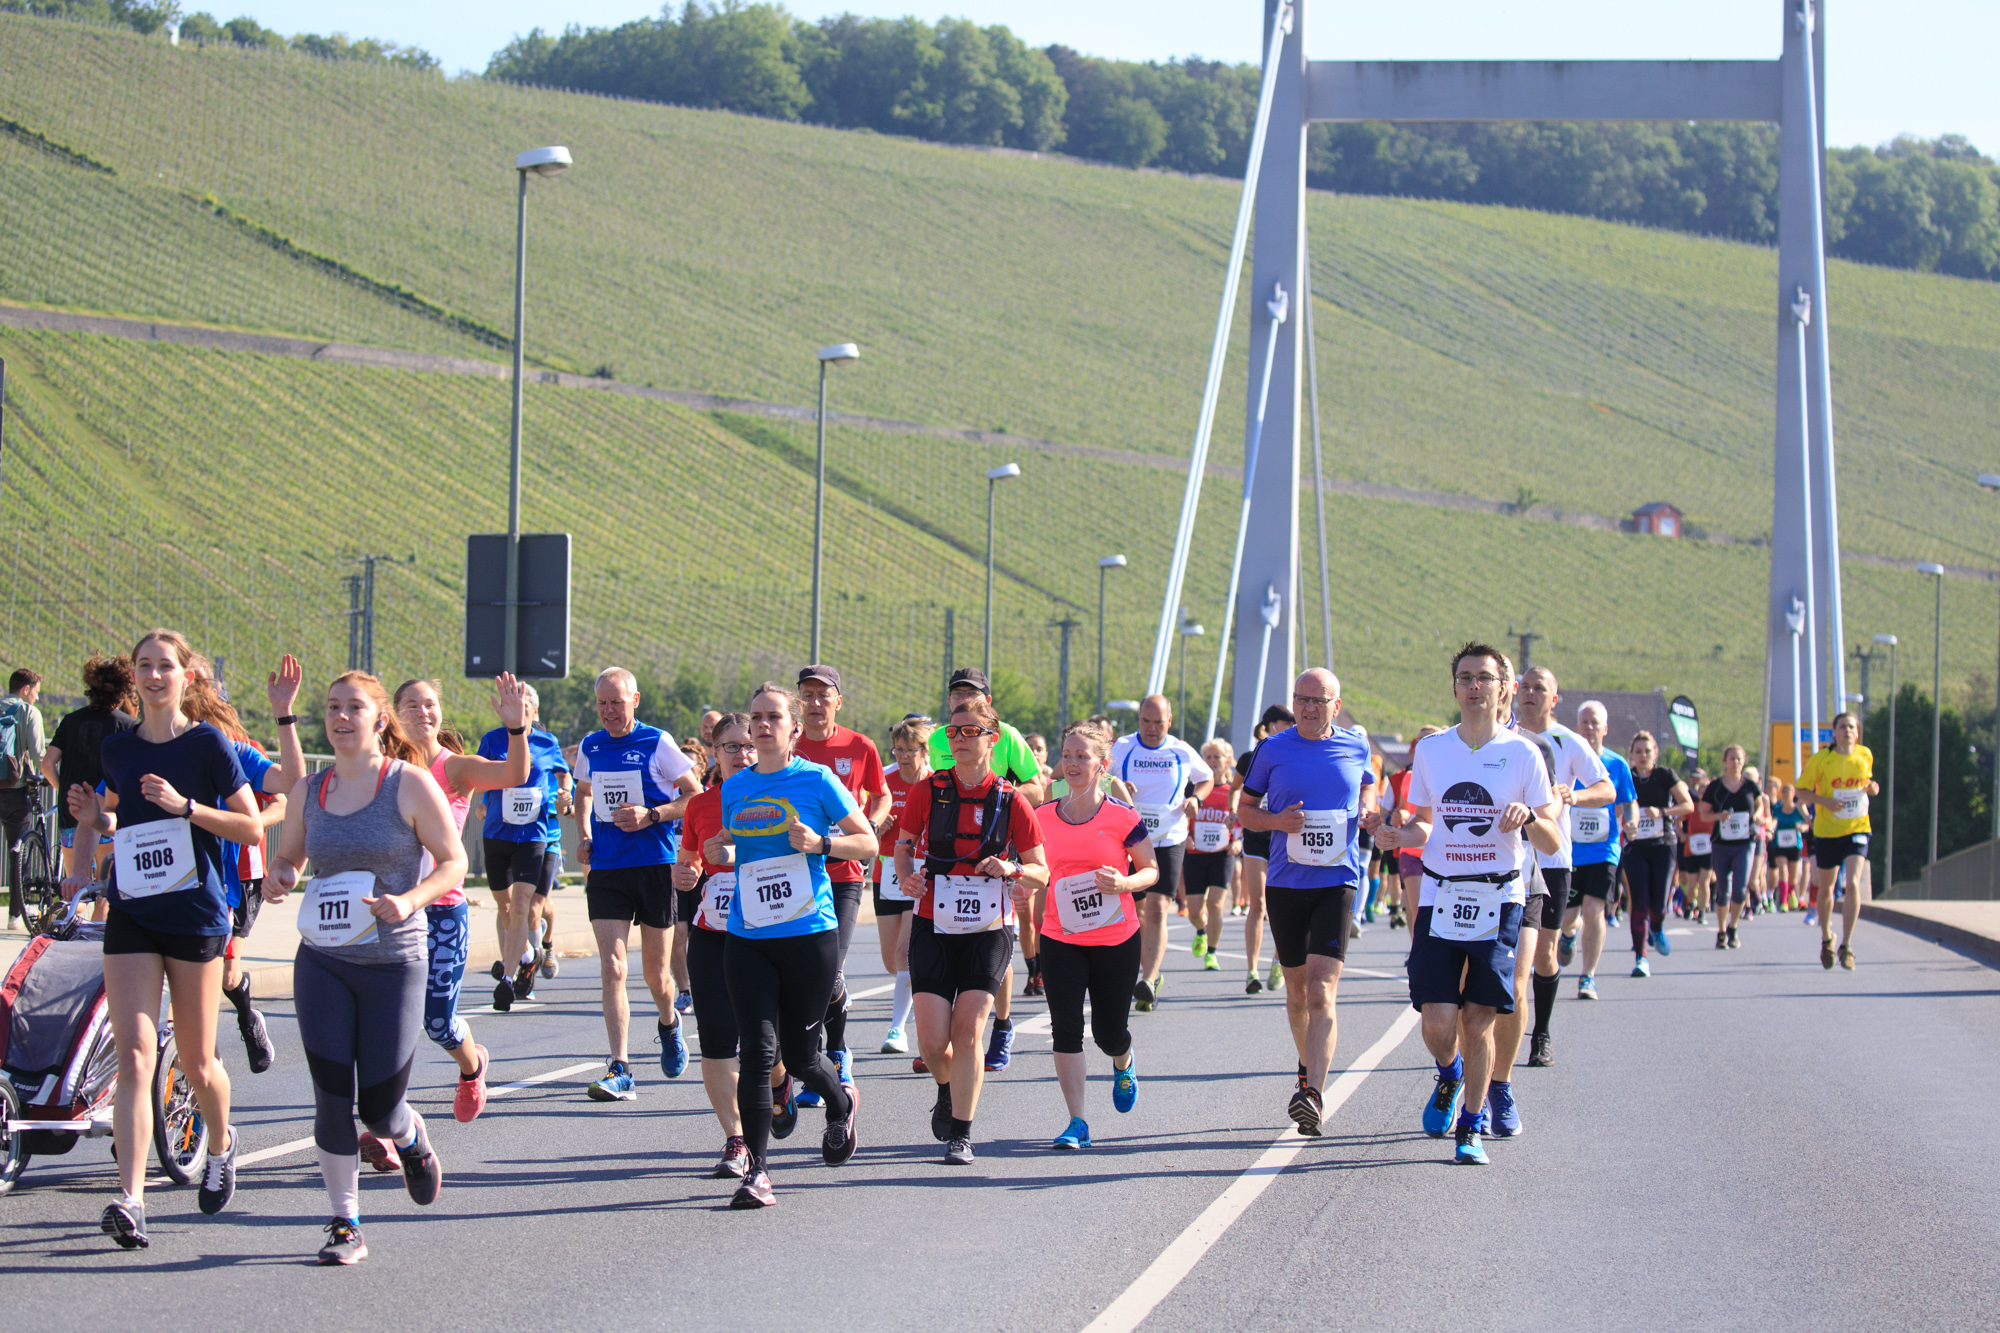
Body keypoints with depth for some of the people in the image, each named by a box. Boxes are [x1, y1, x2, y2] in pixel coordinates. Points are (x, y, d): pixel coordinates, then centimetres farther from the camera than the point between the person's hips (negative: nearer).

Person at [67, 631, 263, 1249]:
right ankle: (130, 1200, -18)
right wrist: (94, 818, 1)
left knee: (196, 1063, 8)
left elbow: (251, 827, -6)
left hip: (196, 914, -2)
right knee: (134, 1056, -12)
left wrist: (186, 807, -18)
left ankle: (221, 1144, 41)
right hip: (131, 916, 3)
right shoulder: (117, 749, 8)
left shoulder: (208, 745, -4)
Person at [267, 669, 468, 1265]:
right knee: (332, 1097, -3)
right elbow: (288, 855, 19)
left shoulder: (410, 784, -5)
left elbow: (453, 861, -3)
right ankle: (345, 1223, 10)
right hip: (322, 963, 3)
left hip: (393, 960, -3)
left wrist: (410, 901, -21)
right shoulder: (309, 791, 7)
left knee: (379, 1106, -2)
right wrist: (277, 877, -5)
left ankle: (410, 1137, 35)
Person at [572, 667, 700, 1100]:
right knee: (612, 969, -10)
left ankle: (669, 1024, 41)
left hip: (655, 868, -3)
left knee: (655, 972, 7)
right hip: (605, 871, 3)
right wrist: (584, 836, 12)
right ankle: (619, 1070, -13)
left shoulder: (657, 743, -5)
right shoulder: (589, 747, 8)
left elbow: (696, 797, -2)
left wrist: (652, 815, -16)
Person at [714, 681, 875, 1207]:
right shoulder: (735, 788, 10)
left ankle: (841, 1104, 41)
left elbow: (868, 842, 1)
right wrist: (717, 852, 6)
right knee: (758, 1050, -10)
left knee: (800, 1054, 7)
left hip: (810, 933, -3)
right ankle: (757, 1169, -5)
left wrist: (820, 842, -15)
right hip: (747, 940, 3)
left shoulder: (816, 780, -3)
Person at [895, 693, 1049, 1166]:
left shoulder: (1011, 801, -3)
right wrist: (906, 873, -5)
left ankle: (961, 1136, -2)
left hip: (988, 930, -1)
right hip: (934, 927, 1)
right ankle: (948, 1092, 30)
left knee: (968, 1028, -11)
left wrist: (1013, 869, -17)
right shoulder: (927, 792, 0)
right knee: (932, 1040, -5)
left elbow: (1041, 874, 4)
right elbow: (903, 841, 16)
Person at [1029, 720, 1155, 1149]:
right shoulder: (1043, 817, 1)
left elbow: (1151, 870, 0)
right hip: (1061, 940, 2)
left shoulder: (1122, 817, -7)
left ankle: (1124, 1066, 47)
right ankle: (1077, 1122, -4)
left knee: (1110, 1032, 8)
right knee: (1066, 1029, -9)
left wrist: (1124, 883, -20)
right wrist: (1025, 892, -8)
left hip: (1117, 940, -2)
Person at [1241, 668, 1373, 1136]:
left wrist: (1370, 809, 2)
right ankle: (1309, 1068, 39)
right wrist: (1277, 821, -12)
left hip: (1337, 883, -2)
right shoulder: (1273, 750, 2)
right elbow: (1244, 809, 9)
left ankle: (1312, 1094, -26)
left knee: (1322, 991, -16)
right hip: (1285, 883, 2)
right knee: (1297, 991, 14)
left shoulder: (1356, 746, 4)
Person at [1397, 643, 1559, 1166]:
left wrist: (1529, 817, -21)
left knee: (1478, 1021, -4)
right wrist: (1400, 834, -6)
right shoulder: (1431, 750, 7)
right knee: (1438, 1021, -7)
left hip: (1498, 901, -2)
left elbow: (1552, 843, 0)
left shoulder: (1522, 754, -1)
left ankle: (1471, 1129, 12)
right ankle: (1450, 1079, 27)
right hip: (1440, 897, 2)